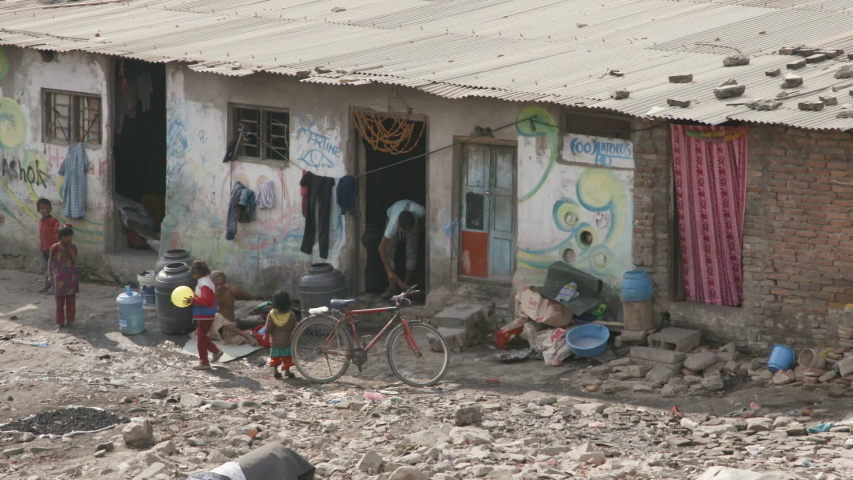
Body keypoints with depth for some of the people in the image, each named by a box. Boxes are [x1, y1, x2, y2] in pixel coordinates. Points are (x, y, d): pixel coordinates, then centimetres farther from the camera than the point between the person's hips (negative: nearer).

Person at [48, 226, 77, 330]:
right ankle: (60, 322, 9)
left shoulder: (73, 247, 0)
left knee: (71, 300, 6)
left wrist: (70, 246, -15)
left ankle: (70, 320, 16)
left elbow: (75, 260, -12)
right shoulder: (55, 247, -6)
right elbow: (50, 261, -1)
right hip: (59, 277, -2)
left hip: (71, 278, 2)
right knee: (60, 301, 2)